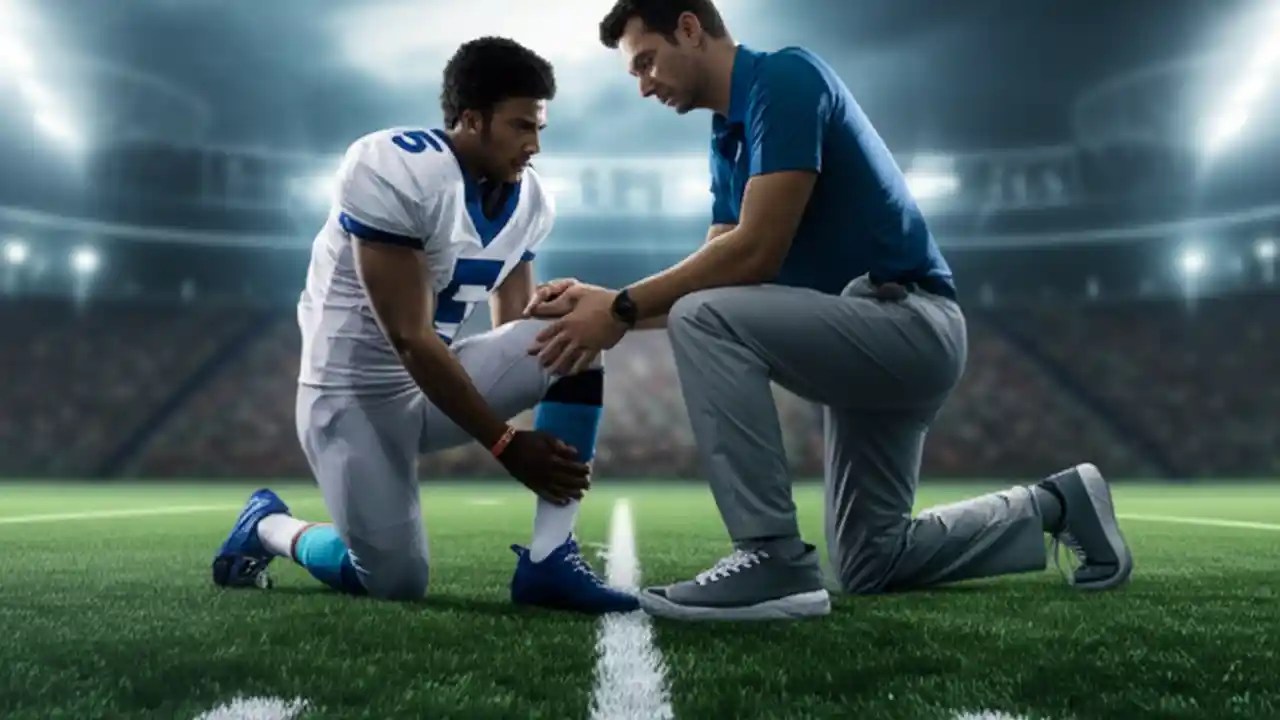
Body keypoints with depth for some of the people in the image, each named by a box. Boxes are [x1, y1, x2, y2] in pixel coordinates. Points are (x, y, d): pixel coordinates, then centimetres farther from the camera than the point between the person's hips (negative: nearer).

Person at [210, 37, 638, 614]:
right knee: (396, 584, -8)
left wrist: (559, 430, -6)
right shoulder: (393, 171, -22)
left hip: (437, 382, 7)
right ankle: (268, 526, 23)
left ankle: (550, 559, -15)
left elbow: (517, 332, 7)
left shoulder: (529, 200, 0)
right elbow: (410, 339, -23)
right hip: (355, 394, -6)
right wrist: (506, 444, -21)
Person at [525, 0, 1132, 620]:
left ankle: (774, 562, -19)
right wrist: (605, 301, -4)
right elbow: (718, 274, 9)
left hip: (909, 323, -10)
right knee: (869, 564, 17)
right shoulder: (729, 138, 13)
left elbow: (755, 253, -23)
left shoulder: (786, 79, -15)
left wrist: (623, 309, -18)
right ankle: (1055, 506, 28)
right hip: (877, 335, 10)